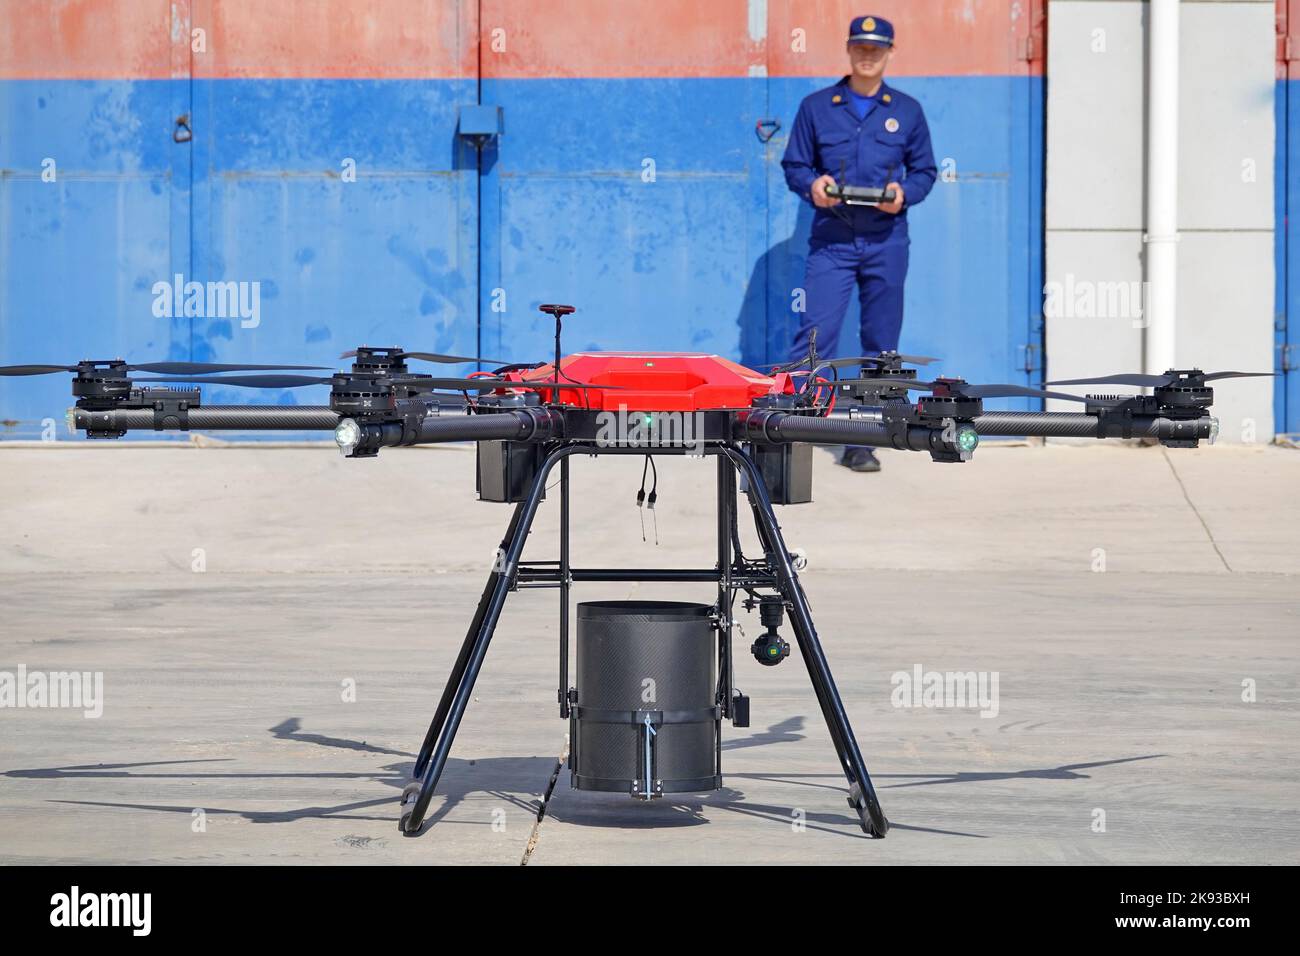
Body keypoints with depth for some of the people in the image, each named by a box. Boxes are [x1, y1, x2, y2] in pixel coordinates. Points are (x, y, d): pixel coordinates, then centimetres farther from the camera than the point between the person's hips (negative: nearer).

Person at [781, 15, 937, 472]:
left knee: (879, 345, 5)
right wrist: (811, 184, -13)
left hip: (886, 242, 2)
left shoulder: (907, 111, 9)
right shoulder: (816, 107, 6)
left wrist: (904, 193, -9)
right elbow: (794, 164, 9)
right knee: (814, 336, -13)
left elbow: (925, 171, 12)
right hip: (831, 241, -2)